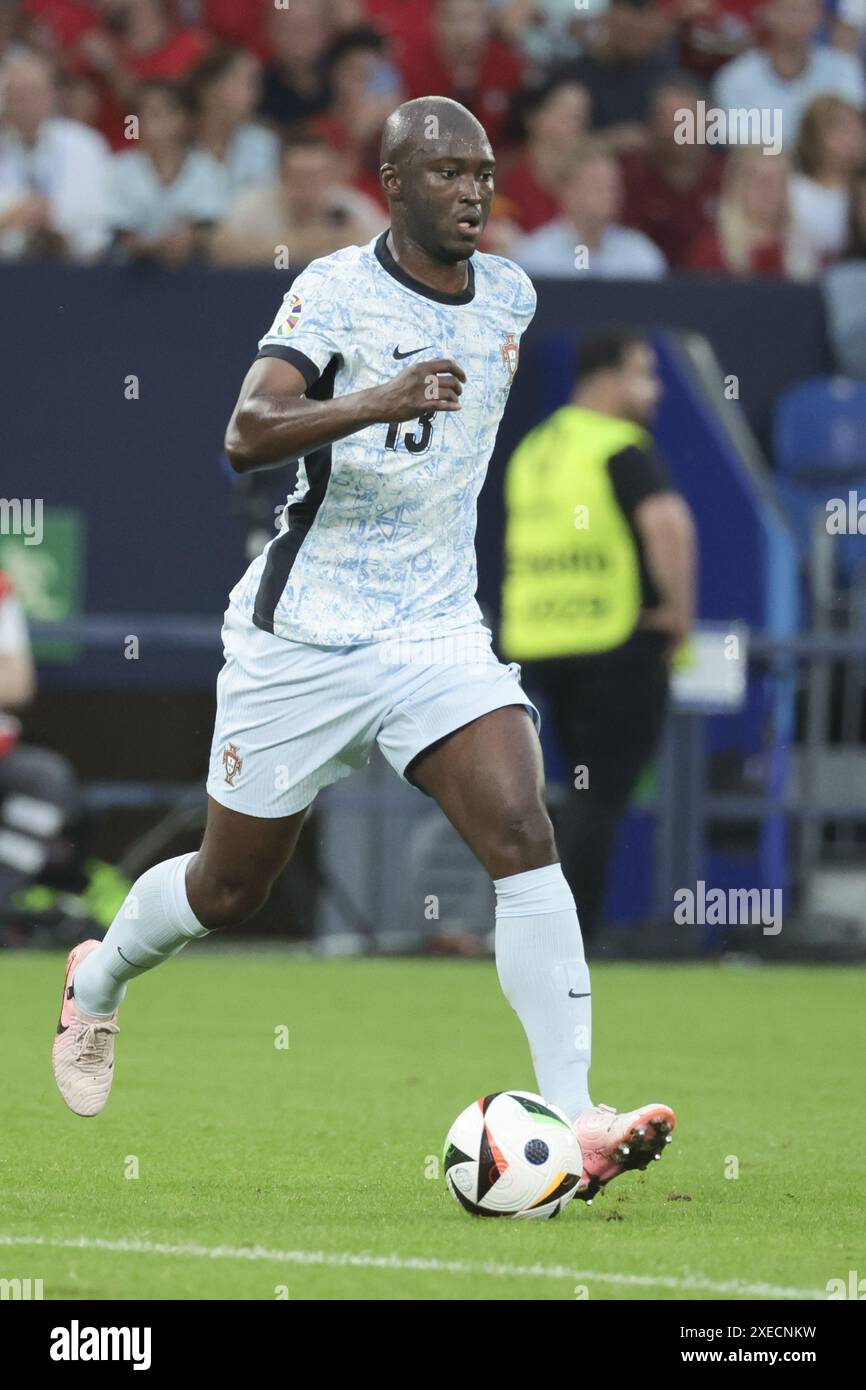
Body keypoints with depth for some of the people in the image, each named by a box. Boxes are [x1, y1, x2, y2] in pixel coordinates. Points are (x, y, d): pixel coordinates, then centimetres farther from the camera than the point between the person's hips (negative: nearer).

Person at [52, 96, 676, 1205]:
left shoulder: (509, 297, 5)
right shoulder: (337, 290, -13)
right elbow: (245, 436, -28)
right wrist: (380, 403, -41)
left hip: (437, 633, 4)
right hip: (299, 640, -3)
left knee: (523, 833, -19)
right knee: (230, 889, 11)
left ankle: (570, 1120, -23)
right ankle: (98, 978, 45)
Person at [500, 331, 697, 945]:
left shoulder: (535, 449, 16)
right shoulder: (622, 450, -11)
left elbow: (521, 549, 25)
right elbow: (668, 523, -28)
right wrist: (680, 608, -17)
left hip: (541, 645, 8)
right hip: (619, 643, -8)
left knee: (588, 795, 16)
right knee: (603, 796, -7)